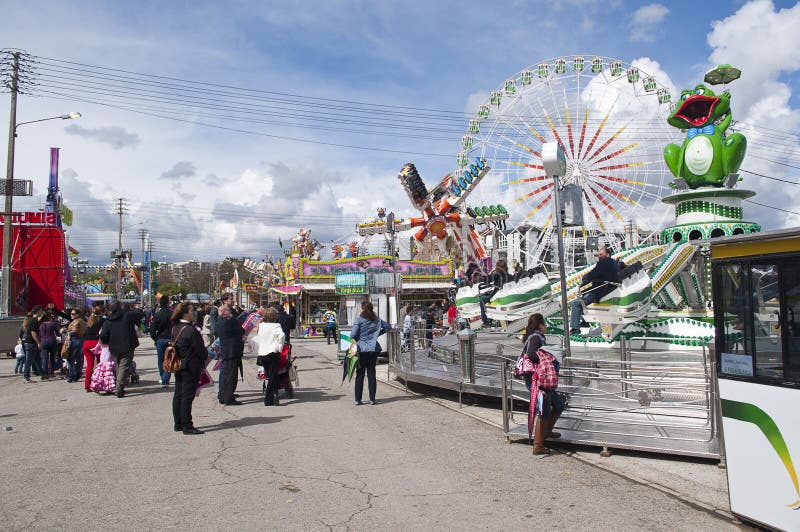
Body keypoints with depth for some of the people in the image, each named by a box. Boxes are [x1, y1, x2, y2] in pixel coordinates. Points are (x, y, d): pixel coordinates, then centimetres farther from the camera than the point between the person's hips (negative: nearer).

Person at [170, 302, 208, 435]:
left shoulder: (175, 328, 5)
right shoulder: (191, 330, -21)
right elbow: (200, 350, -17)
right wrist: (206, 356, 6)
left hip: (178, 366, 8)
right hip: (191, 367, -8)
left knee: (178, 395, 14)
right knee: (187, 396, -3)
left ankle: (178, 424, 22)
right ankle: (187, 426, 1)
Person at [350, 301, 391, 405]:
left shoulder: (359, 319, -10)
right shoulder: (376, 319, 4)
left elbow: (353, 335, -14)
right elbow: (388, 326, 14)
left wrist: (357, 340, 6)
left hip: (362, 350, -3)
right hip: (374, 349, 3)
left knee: (360, 374, 5)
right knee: (371, 373, 8)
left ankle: (358, 400, 7)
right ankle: (372, 399, 9)